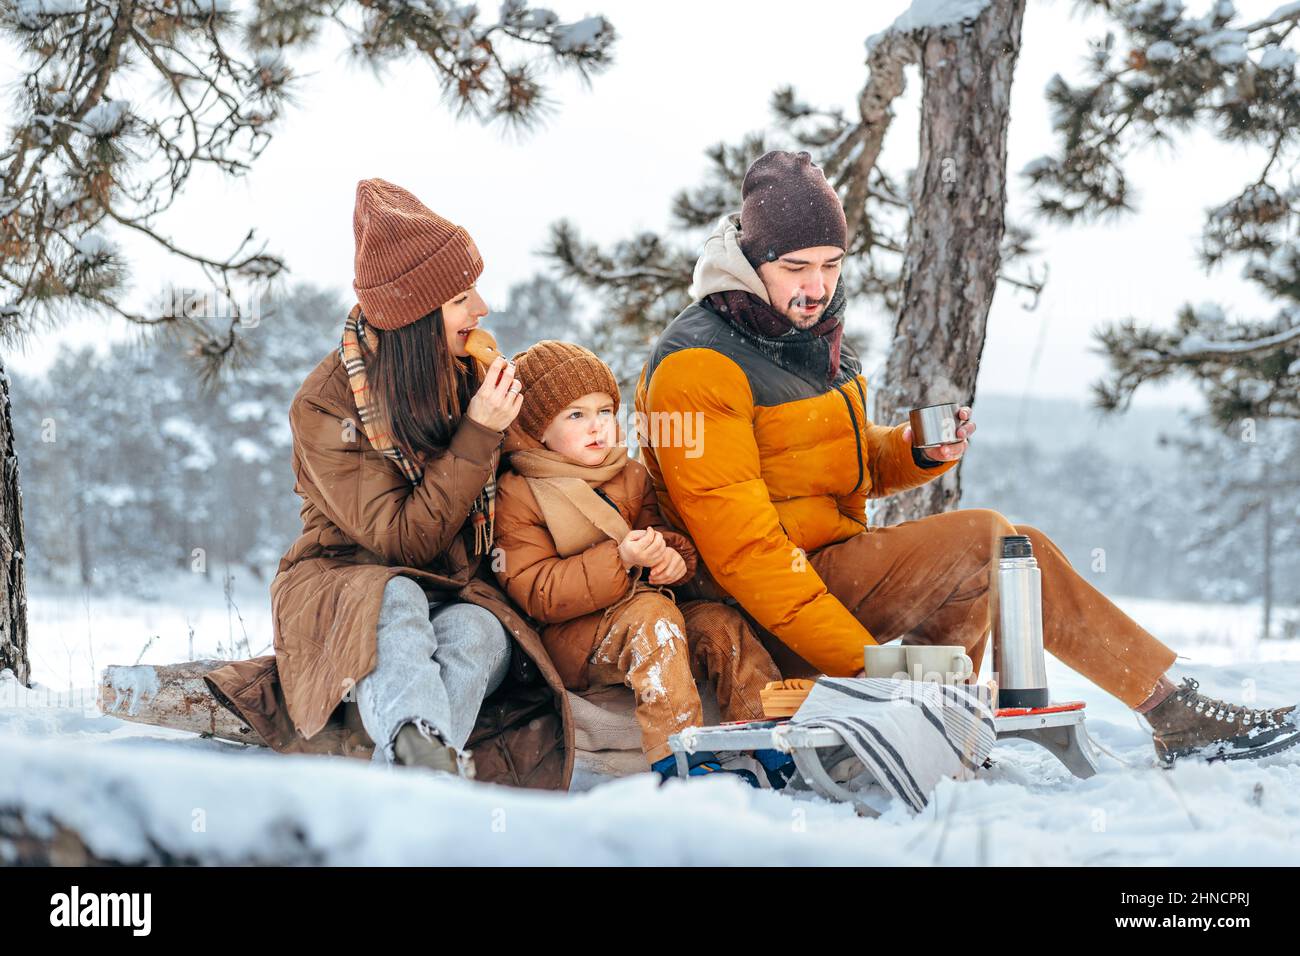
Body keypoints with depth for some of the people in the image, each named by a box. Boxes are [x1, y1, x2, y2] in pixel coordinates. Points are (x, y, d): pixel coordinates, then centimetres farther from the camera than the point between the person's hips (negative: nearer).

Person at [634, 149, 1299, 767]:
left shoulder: (813, 331, 10)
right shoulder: (700, 366, -20)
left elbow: (856, 464, 20)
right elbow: (741, 548, -25)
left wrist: (922, 453, -4)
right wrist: (859, 660, -28)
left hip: (832, 555, 9)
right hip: (763, 613, -9)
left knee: (1021, 553, 7)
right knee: (981, 537, -20)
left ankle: (1178, 711, 13)